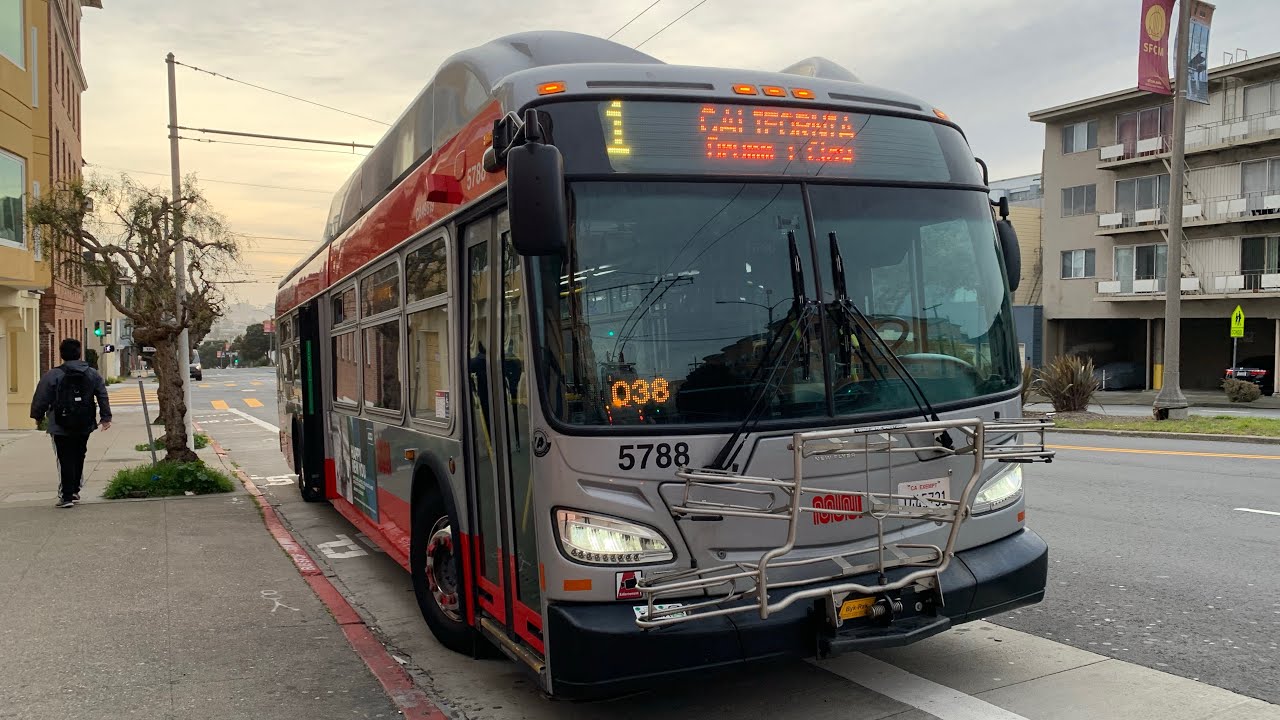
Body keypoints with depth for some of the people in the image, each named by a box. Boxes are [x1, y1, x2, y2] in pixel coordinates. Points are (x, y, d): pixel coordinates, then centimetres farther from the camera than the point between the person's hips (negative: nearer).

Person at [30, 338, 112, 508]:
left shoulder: (52, 375, -9)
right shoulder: (92, 374, 4)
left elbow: (41, 399, -5)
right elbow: (103, 397, 5)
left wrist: (38, 416, 11)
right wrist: (106, 417, 8)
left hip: (61, 427, -4)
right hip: (84, 426, 4)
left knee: (65, 460, -1)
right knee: (79, 458, 17)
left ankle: (67, 496, -3)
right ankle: (75, 491, 25)